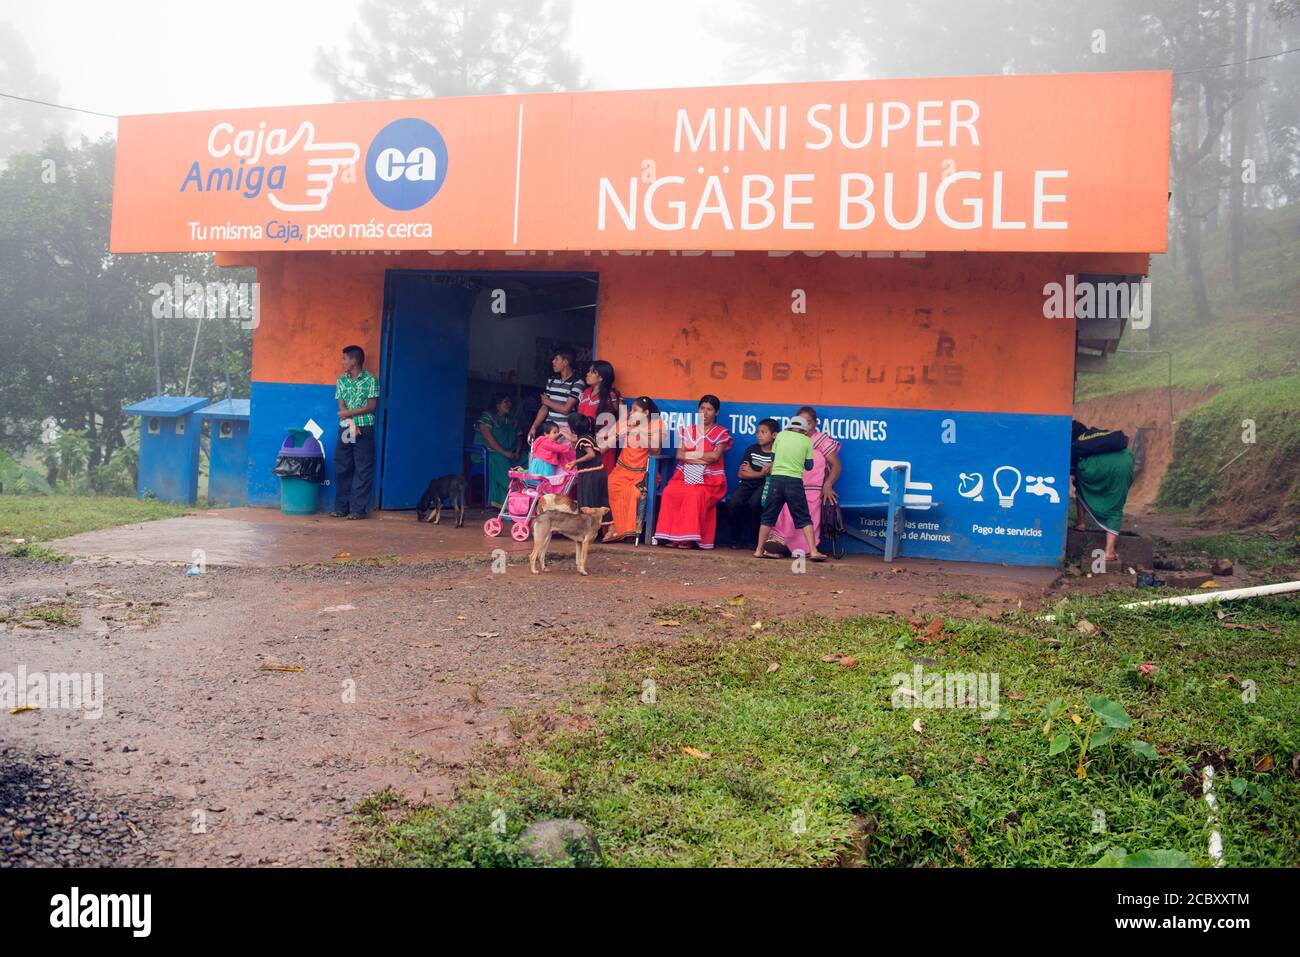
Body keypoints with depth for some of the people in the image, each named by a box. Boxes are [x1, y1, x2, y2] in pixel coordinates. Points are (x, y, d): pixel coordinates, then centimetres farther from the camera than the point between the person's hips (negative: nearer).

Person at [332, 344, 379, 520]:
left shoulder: (371, 380, -3)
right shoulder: (341, 381, 9)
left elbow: (371, 406, -8)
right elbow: (342, 408, 2)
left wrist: (349, 413, -12)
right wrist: (351, 425, -11)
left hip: (364, 429, -4)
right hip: (345, 428, 4)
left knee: (363, 470, -2)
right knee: (341, 468, 4)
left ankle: (359, 509, 1)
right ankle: (341, 507, 11)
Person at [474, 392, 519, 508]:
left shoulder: (511, 420, 20)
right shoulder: (488, 416, -2)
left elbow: (518, 437, 16)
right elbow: (487, 436, -15)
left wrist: (517, 452, -6)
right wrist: (504, 452, -20)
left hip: (509, 454, 6)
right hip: (489, 452, -6)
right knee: (500, 461, -36)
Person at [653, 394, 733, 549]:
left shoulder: (721, 433, 6)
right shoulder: (686, 431, 16)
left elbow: (714, 456, -9)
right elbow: (679, 455, 4)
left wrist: (689, 454, -2)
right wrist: (701, 458, -9)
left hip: (709, 479, -3)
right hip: (684, 476, 3)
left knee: (695, 495, -35)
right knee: (669, 492, -28)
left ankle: (690, 538, -29)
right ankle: (672, 536, -26)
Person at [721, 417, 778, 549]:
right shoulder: (752, 450, 8)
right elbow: (741, 474, 1)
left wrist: (751, 472, -8)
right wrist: (760, 474, -11)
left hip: (764, 485, -3)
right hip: (747, 484, 3)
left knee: (753, 503, -34)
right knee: (732, 503, -25)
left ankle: (752, 539, -12)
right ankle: (736, 539, -4)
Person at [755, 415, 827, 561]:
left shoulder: (781, 435, 9)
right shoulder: (807, 441, 6)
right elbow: (809, 466, 10)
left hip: (776, 479, 2)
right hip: (795, 481, -2)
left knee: (768, 516, 10)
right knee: (804, 518, 4)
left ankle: (759, 550, 12)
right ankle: (813, 551, -3)